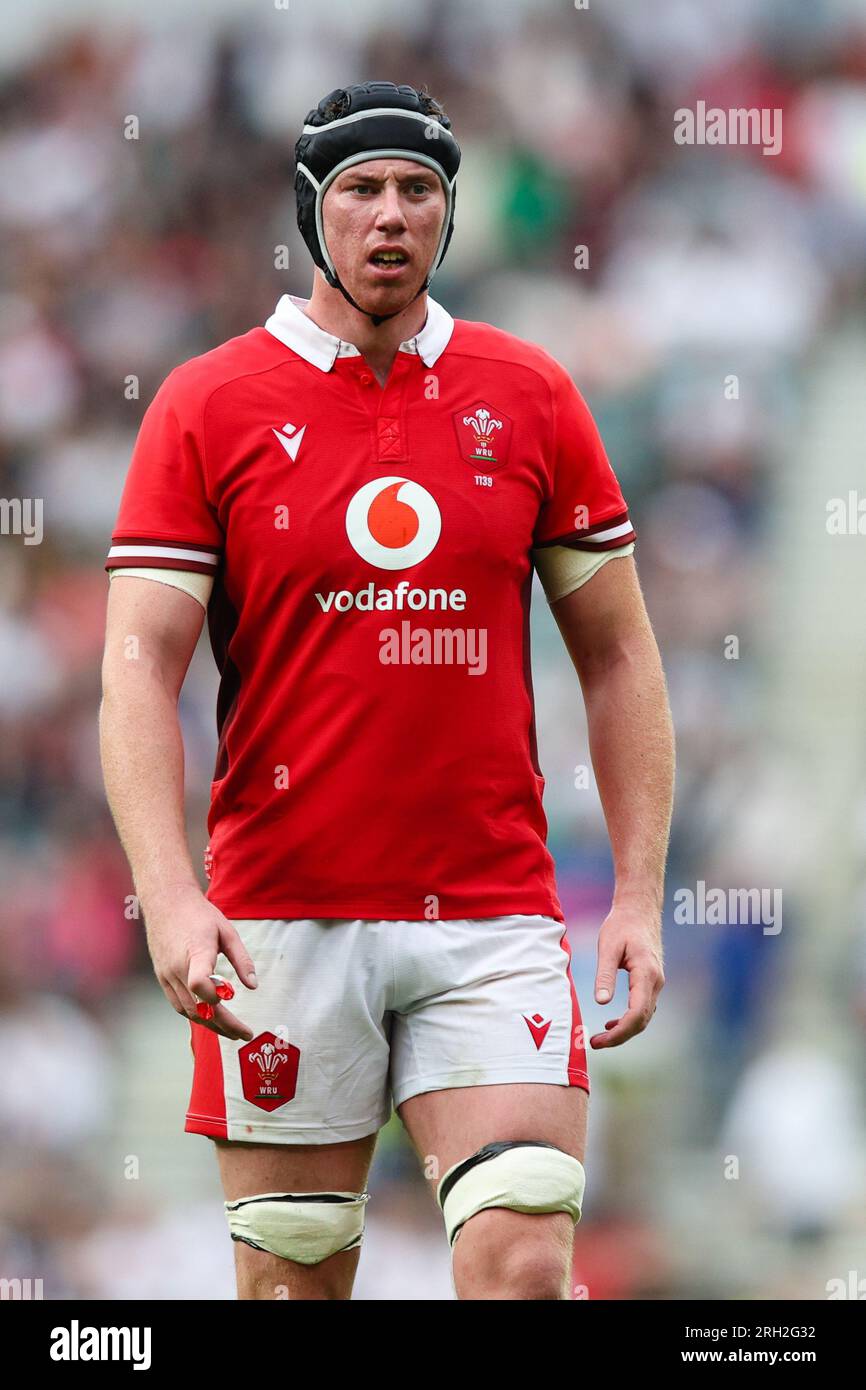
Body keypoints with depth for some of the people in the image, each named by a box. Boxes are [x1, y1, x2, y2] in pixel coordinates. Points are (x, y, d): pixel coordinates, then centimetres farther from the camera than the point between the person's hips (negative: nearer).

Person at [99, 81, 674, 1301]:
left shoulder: (531, 398, 7)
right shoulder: (207, 407, 1)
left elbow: (617, 656, 11)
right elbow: (140, 666, -4)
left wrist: (640, 892, 3)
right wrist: (168, 899, -18)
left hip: (493, 917, 1)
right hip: (281, 916, -1)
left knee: (525, 1266, -12)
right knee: (292, 1279, 4)